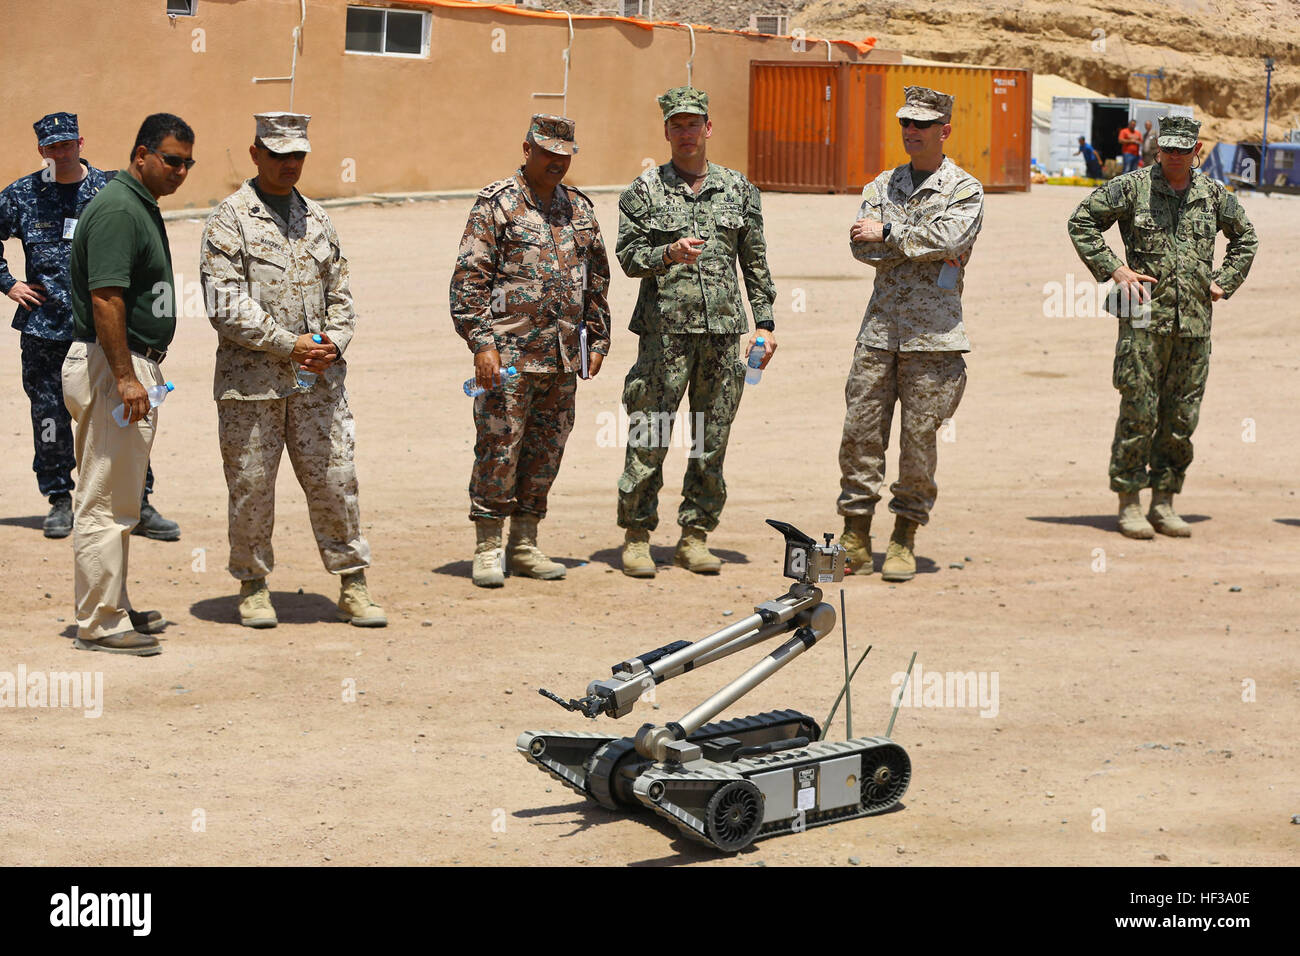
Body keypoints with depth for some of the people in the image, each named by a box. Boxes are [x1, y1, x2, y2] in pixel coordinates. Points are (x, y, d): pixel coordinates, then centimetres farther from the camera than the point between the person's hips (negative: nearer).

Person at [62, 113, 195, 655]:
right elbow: (105, 300, -23)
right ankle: (100, 624, 0)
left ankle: (114, 610, 24)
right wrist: (126, 378, -25)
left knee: (118, 501, 16)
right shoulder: (117, 210, -16)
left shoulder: (142, 206, 16)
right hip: (111, 367, -11)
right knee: (105, 503, -5)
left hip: (134, 367, 11)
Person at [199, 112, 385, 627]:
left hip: (318, 379, 4)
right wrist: (289, 343, -15)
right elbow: (225, 304, -12)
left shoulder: (317, 219, 14)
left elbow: (340, 295, 16)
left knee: (335, 480, 4)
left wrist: (332, 344, -4)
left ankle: (353, 588, 12)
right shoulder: (230, 219, -4)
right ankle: (253, 587, 19)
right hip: (251, 380, -4)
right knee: (251, 487, 4)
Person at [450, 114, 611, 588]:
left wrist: (597, 340, 15)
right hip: (509, 352, -6)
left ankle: (525, 545, 18)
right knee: (499, 448, -5)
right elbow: (468, 279, -8)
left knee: (546, 451, 9)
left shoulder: (579, 209, 14)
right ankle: (487, 548, 4)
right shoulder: (496, 203, -3)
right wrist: (481, 341, -15)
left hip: (563, 356, 6)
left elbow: (596, 280, 21)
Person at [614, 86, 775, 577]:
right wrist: (669, 254, -18)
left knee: (712, 440, 5)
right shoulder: (644, 191, 4)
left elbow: (755, 262, 13)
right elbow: (627, 256, 1)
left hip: (724, 330, 3)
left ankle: (695, 536, 14)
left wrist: (765, 322, 9)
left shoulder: (739, 189, 11)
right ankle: (636, 536, 7)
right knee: (649, 439, -3)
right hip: (664, 329, -3)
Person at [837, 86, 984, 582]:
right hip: (880, 327, 4)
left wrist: (887, 234, -9)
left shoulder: (964, 189, 2)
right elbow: (861, 246, 1)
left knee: (919, 436, 0)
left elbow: (949, 238, -17)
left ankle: (904, 541, 11)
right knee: (861, 430, 1)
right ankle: (855, 540, 9)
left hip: (933, 333, -4)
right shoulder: (883, 184, 14)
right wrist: (922, 245, -9)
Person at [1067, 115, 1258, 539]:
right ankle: (1128, 504, 4)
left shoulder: (1213, 195, 10)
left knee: (1181, 418, 6)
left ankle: (1163, 504, 15)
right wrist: (1112, 268, -5)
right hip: (1144, 317, -4)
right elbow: (1082, 222, 3)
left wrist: (1224, 281, 13)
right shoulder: (1132, 188, -1)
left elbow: (1246, 238, 26)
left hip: (1194, 323, 4)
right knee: (1138, 412, -4)